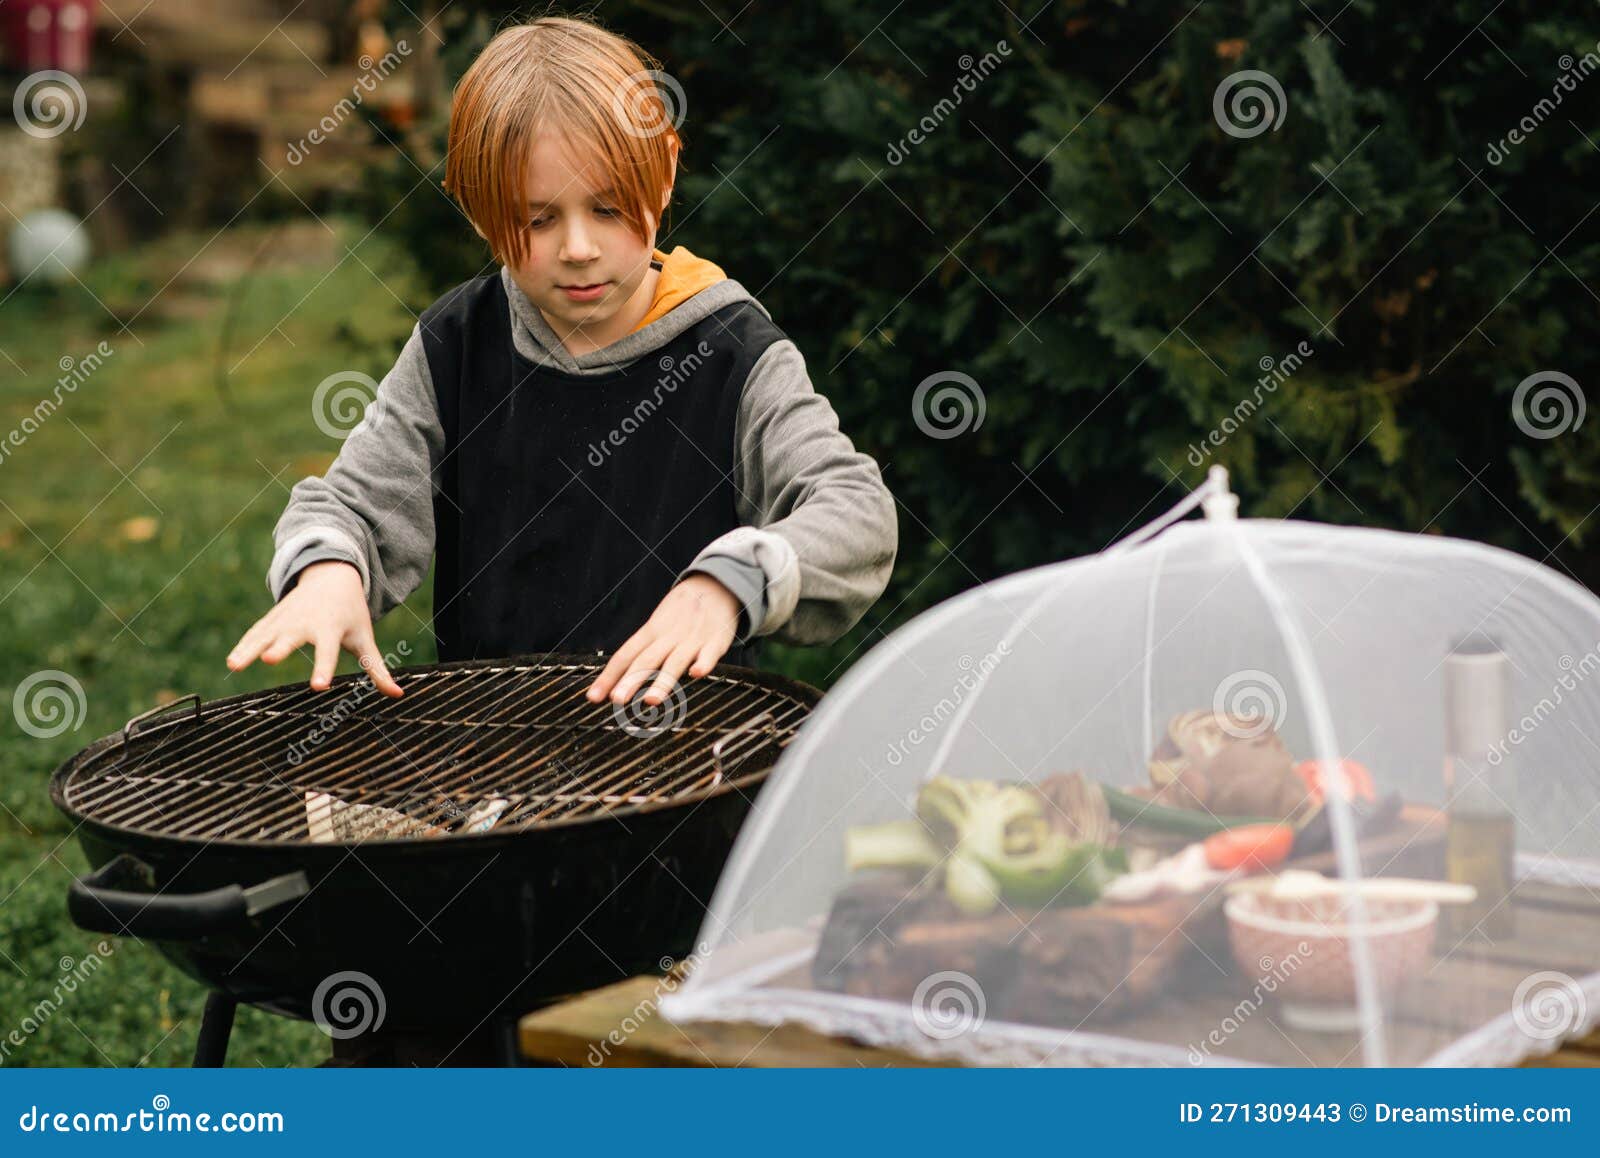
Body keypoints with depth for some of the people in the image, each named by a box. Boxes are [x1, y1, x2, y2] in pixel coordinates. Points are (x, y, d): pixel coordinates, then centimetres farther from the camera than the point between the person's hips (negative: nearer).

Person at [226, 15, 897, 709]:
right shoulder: (453, 349, 3)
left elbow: (858, 511, -15)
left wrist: (728, 581, -34)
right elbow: (354, 501, 3)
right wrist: (328, 569, -21)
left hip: (689, 716, -3)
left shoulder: (734, 356, -6)